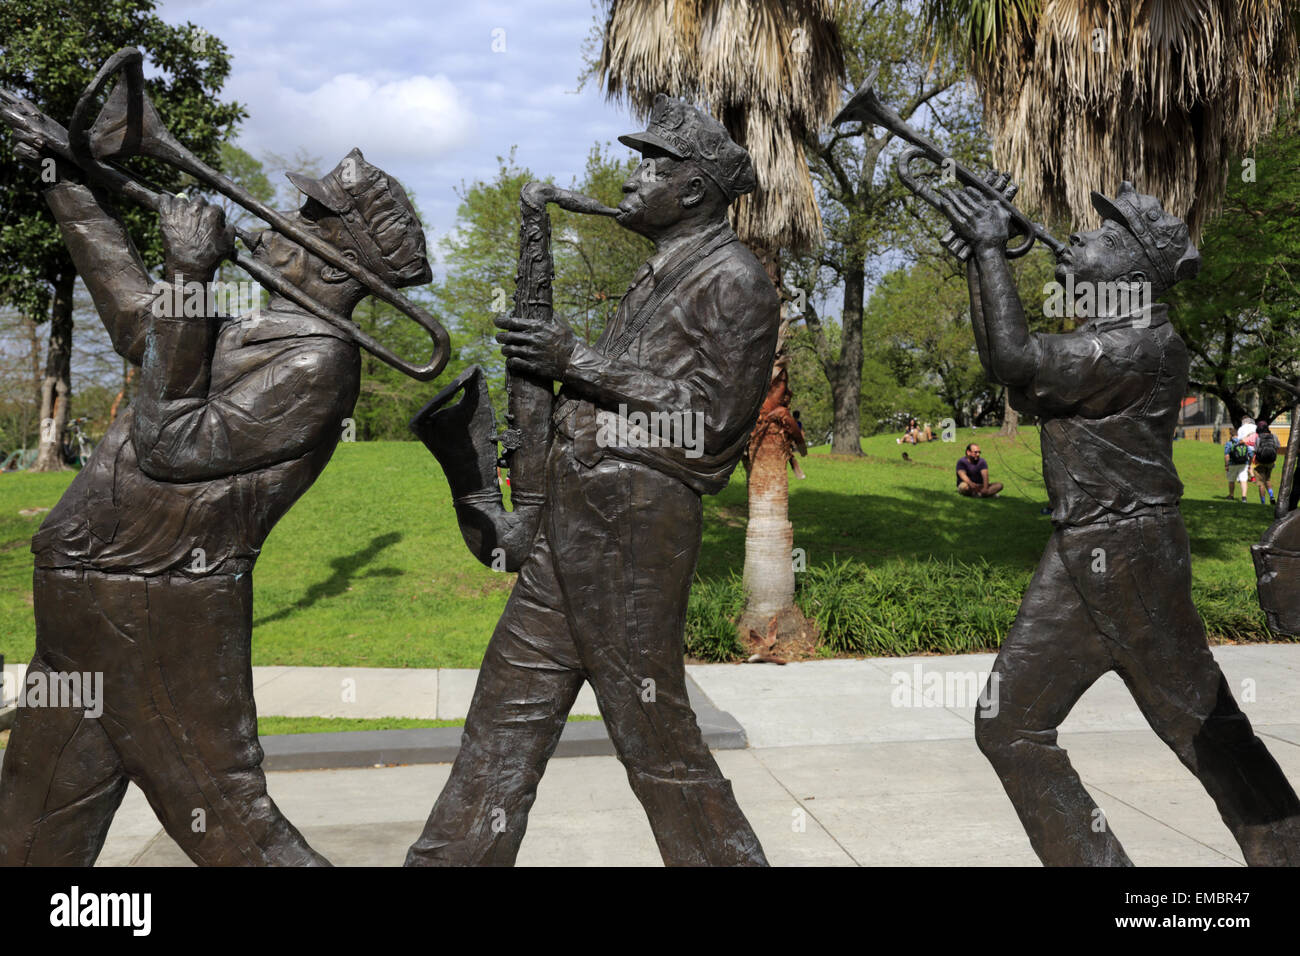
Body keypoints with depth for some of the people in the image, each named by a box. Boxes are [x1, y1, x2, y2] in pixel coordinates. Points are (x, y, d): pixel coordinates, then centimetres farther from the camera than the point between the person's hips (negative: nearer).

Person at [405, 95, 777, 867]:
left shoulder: (735, 281, -6)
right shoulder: (661, 272, 22)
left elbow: (709, 412, -15)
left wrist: (578, 361, -15)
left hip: (635, 517, -9)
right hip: (575, 512, 9)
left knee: (653, 729, -1)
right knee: (510, 708, 11)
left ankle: (727, 855, 15)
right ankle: (456, 854, 20)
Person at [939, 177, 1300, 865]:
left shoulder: (1144, 345, -16)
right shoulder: (1104, 338, 13)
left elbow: (1016, 359, -25)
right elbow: (1004, 361, 15)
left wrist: (992, 247, -16)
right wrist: (979, 257, 9)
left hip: (1130, 557, -9)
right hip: (1078, 560, 9)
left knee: (1202, 724, 6)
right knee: (1007, 725, 7)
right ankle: (1092, 860, 16)